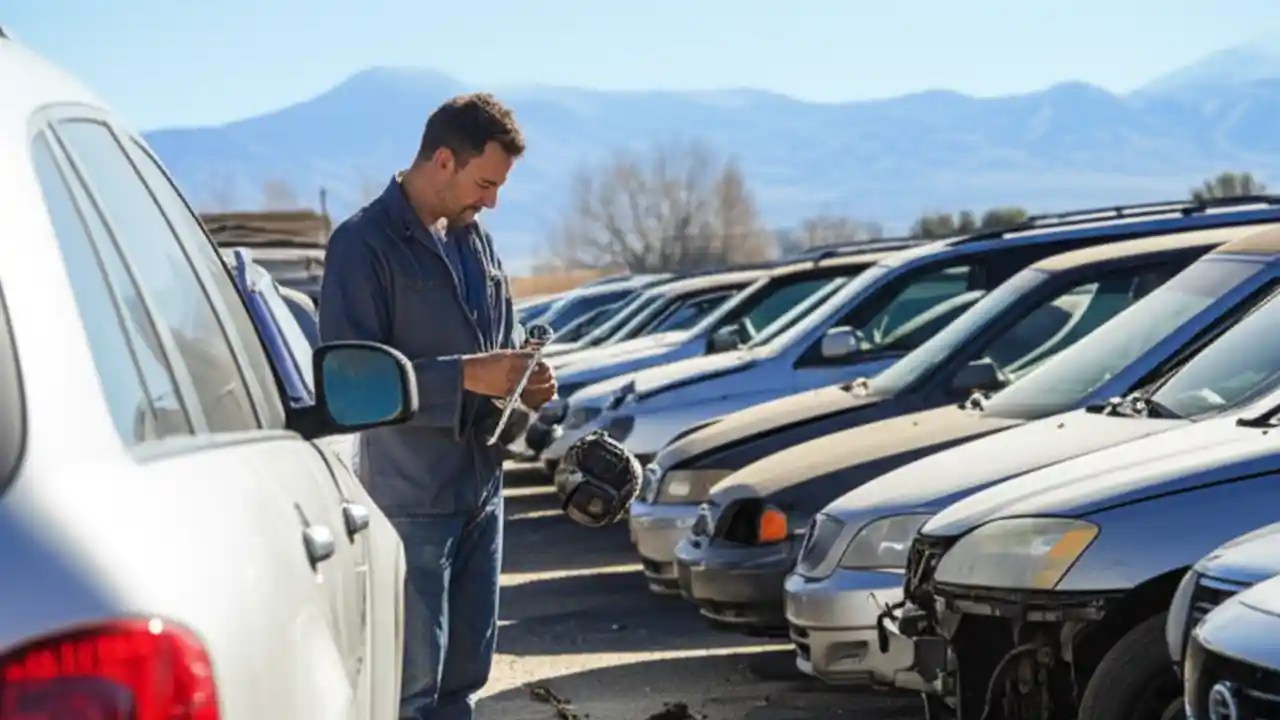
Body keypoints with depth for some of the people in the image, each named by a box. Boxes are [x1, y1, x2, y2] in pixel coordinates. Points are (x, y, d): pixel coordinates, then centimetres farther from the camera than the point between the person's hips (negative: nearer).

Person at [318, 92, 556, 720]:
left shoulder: (474, 239, 13)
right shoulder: (364, 243, -12)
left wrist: (523, 382, 1)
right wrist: (467, 376, -23)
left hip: (481, 487, 8)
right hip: (409, 497, -8)